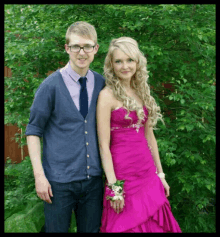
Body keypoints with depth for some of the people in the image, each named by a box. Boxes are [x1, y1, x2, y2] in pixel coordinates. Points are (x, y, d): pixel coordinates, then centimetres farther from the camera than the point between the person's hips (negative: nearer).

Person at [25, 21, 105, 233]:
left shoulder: (101, 84, 4)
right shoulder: (51, 85, -7)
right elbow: (33, 131, -4)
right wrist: (39, 174, -10)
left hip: (93, 178, 4)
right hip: (59, 181, -3)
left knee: (91, 229, 14)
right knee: (56, 228, 6)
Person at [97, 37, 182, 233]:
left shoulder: (142, 92, 9)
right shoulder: (107, 95, -10)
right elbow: (104, 145, -13)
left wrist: (160, 174, 14)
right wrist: (113, 186, -17)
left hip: (149, 174, 6)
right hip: (124, 173, -6)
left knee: (155, 223, 14)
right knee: (128, 225, 6)